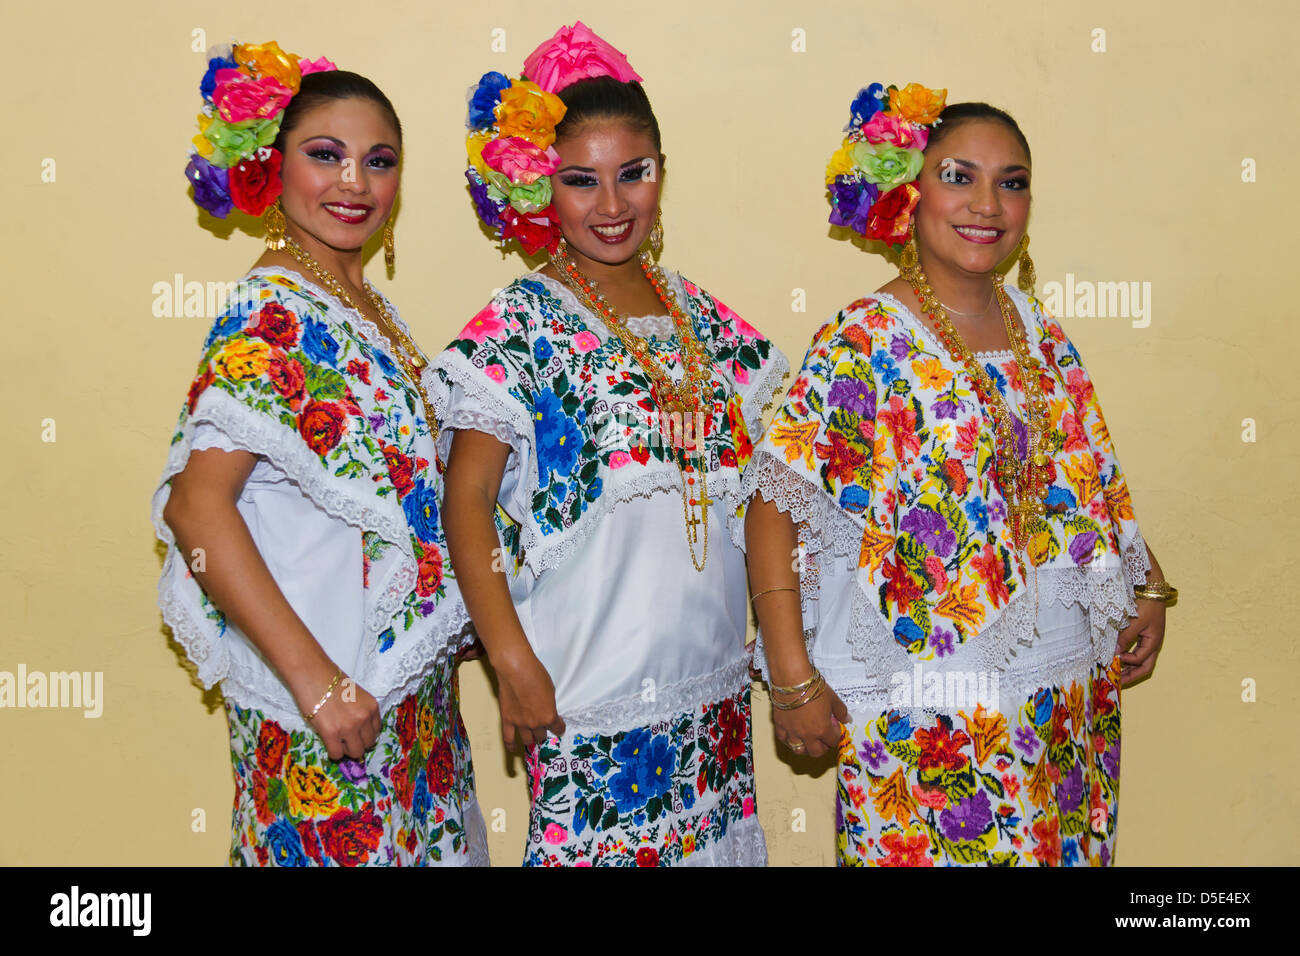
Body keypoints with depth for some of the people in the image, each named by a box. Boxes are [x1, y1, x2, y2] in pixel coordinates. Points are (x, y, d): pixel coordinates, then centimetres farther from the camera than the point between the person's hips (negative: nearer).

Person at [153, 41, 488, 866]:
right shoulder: (270, 315, -16)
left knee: (419, 842, 17)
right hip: (328, 702, -8)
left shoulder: (367, 310, 9)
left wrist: (439, 659, 14)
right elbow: (198, 508, -23)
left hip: (411, 690, 8)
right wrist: (317, 679, -24)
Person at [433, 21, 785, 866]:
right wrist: (513, 662, -15)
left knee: (713, 844, 13)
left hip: (714, 684, 5)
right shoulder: (521, 329, -8)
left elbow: (756, 493, 14)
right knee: (592, 851, 3)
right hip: (589, 695, -5)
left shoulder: (707, 321, 7)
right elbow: (466, 501, -10)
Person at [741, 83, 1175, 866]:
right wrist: (793, 680, -17)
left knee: (1060, 849, 14)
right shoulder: (864, 343, -11)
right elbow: (776, 506, -15)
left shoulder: (1044, 338, 8)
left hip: (1065, 692, 6)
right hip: (925, 707, -6)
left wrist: (1147, 589, 9)